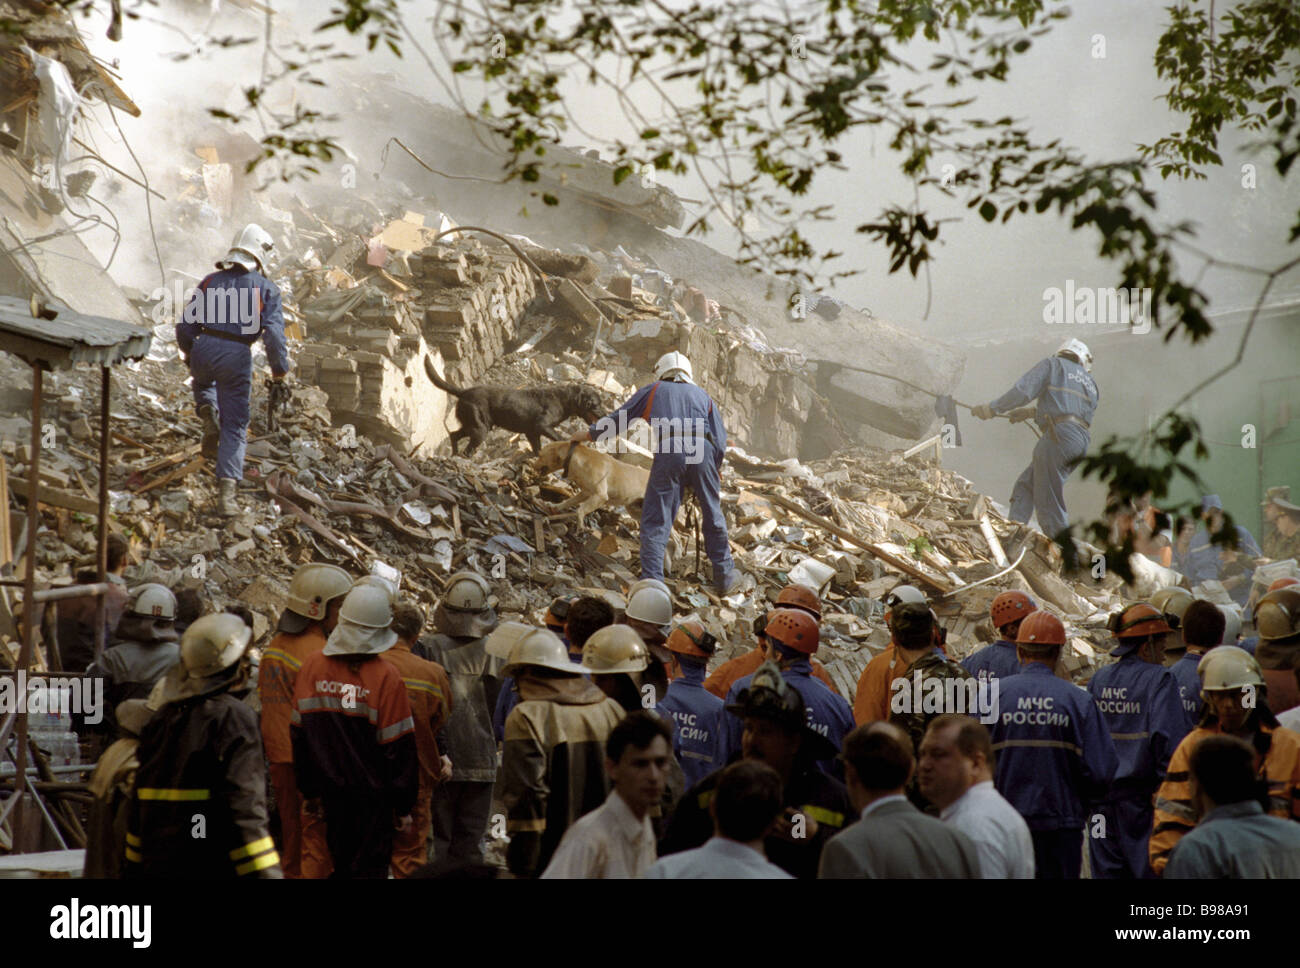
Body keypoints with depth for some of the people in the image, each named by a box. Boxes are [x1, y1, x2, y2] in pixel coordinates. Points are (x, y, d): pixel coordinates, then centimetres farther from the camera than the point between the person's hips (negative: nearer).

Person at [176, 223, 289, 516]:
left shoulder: (211, 280, 14)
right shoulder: (266, 289, 5)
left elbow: (185, 325, 13)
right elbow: (274, 335, -6)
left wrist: (190, 355, 28)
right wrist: (280, 371, 5)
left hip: (203, 349, 2)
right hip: (237, 357, -2)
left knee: (203, 382, 39)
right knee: (234, 428, 7)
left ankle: (210, 420, 7)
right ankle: (226, 494, -4)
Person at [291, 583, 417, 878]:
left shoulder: (312, 667, -2)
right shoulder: (386, 677, -15)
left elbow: (299, 735, 5)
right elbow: (399, 748, -11)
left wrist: (310, 790, 16)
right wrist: (403, 805, -2)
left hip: (332, 793, 4)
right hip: (373, 797, -4)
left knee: (341, 864, 18)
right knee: (371, 865, 3)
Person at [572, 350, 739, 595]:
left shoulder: (652, 391, 24)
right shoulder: (701, 395, 29)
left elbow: (618, 419, 27)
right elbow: (721, 440, 21)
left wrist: (588, 434, 41)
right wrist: (715, 472, 29)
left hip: (668, 450, -2)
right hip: (701, 450, 2)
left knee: (655, 520, 0)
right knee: (713, 516, 15)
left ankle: (652, 581, -9)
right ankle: (724, 576, 22)